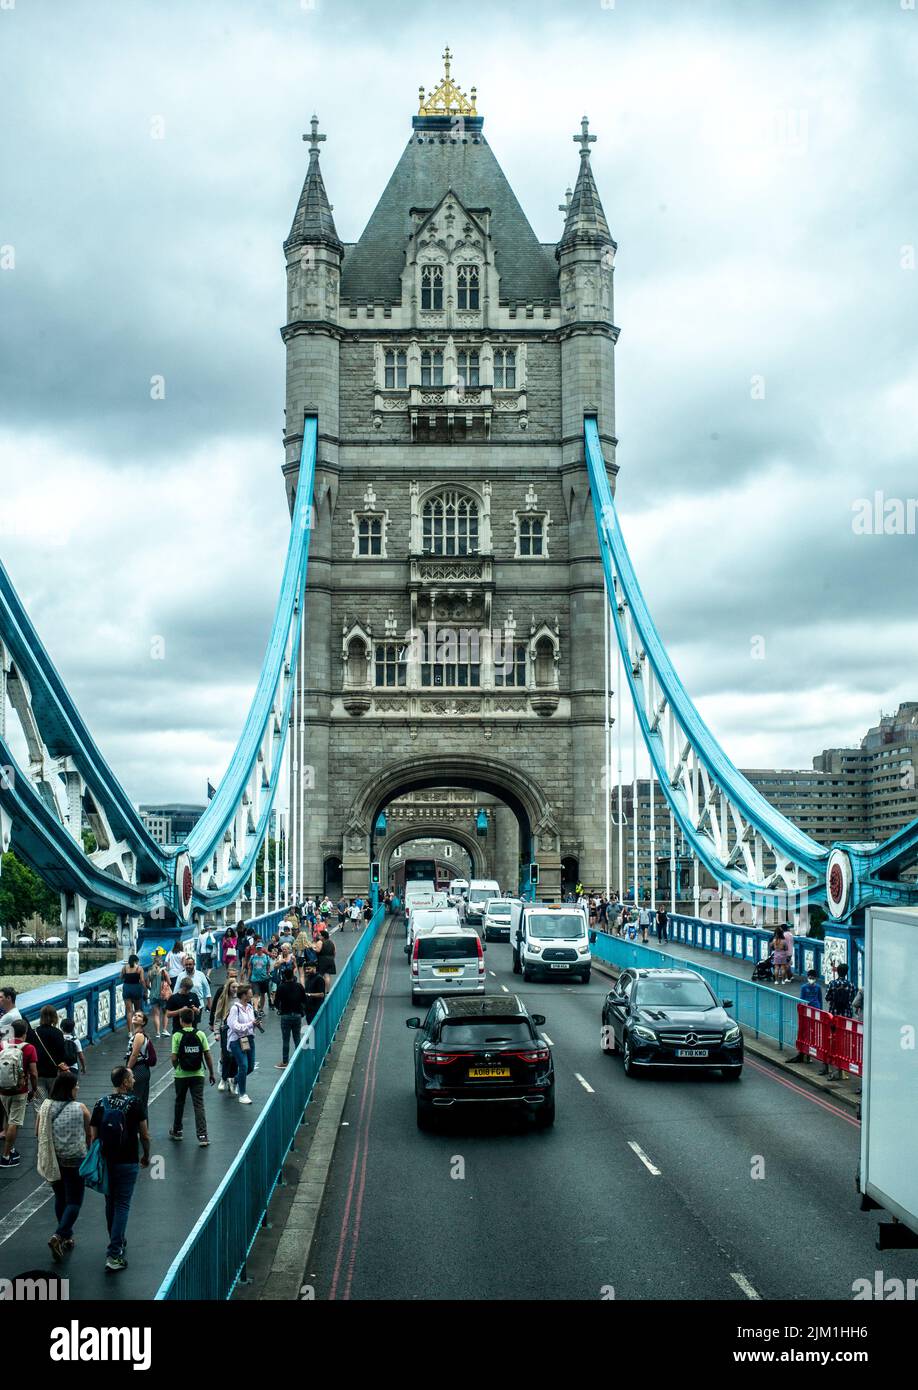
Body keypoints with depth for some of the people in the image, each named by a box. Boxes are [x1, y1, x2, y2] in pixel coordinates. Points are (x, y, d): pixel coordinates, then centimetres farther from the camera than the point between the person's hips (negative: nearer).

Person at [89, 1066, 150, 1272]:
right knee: (122, 1205, 0)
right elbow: (144, 1135, -5)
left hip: (105, 1161, 4)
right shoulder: (134, 1103, -10)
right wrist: (146, 1156, 11)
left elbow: (93, 1136, 1)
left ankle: (118, 1242, 36)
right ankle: (114, 1255, -7)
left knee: (111, 1203, 19)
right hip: (127, 1162, -4)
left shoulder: (100, 1104, -1)